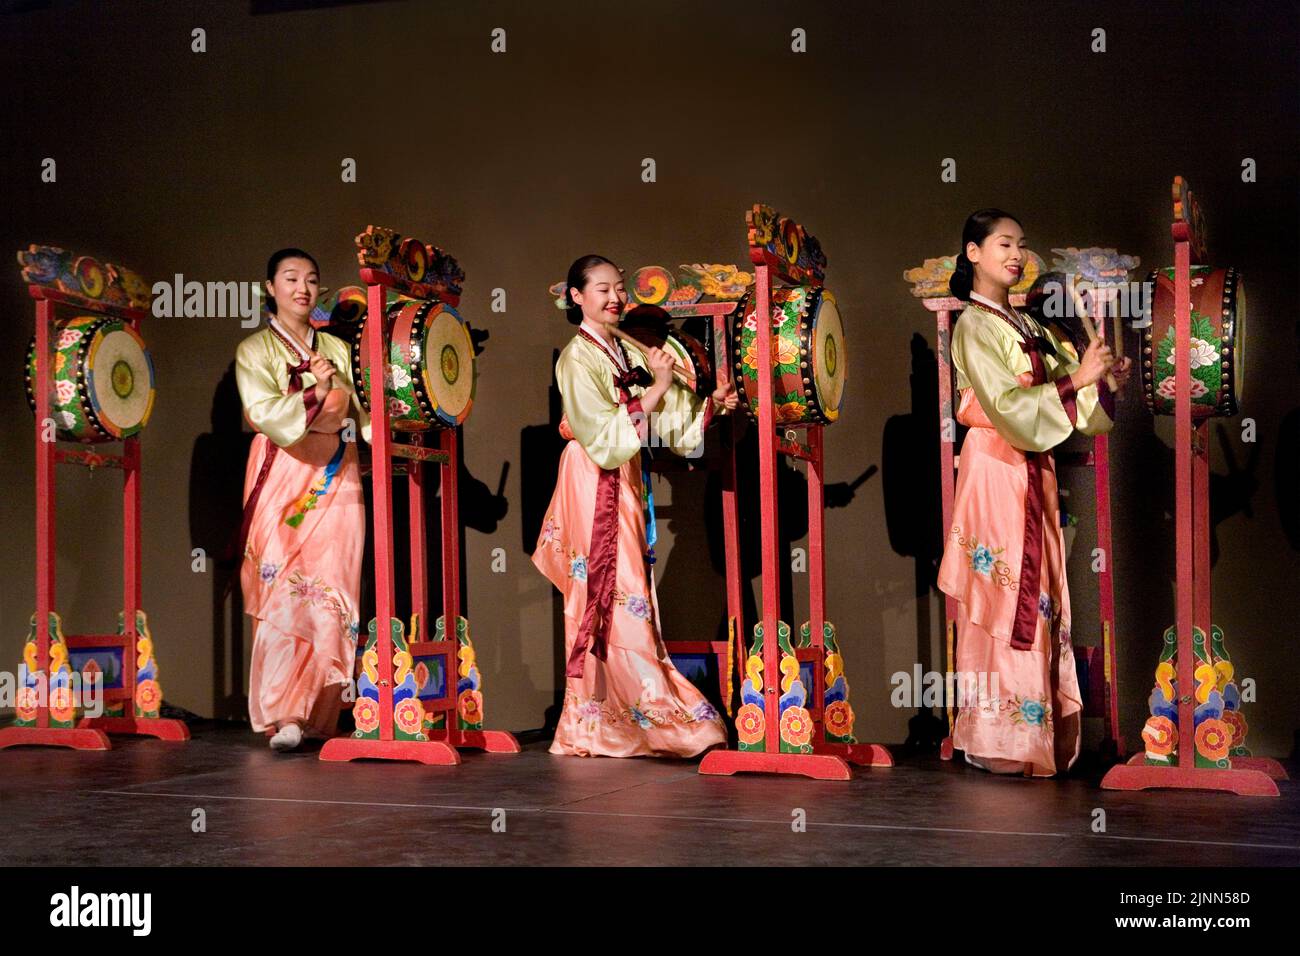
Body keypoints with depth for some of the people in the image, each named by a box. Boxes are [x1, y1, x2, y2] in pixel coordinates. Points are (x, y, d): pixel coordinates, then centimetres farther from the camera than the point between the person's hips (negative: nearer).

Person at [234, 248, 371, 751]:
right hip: (284, 478, -4)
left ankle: (321, 714, 4)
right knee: (285, 592, -9)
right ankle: (282, 716, -7)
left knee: (332, 592, -2)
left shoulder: (336, 350, 17)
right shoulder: (255, 350, 4)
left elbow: (357, 412, 17)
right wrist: (314, 394, -22)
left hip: (337, 479, 4)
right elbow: (264, 412, -10)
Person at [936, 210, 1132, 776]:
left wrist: (1106, 378, -5)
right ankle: (997, 739, 0)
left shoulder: (1023, 323, 15)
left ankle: (1037, 729, 15)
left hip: (1032, 470, 8)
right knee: (1004, 595, -6)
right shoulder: (975, 326, -9)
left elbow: (1059, 384, 13)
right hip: (995, 468, -8)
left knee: (1037, 597, 9)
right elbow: (1005, 405, -20)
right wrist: (1077, 379, -24)